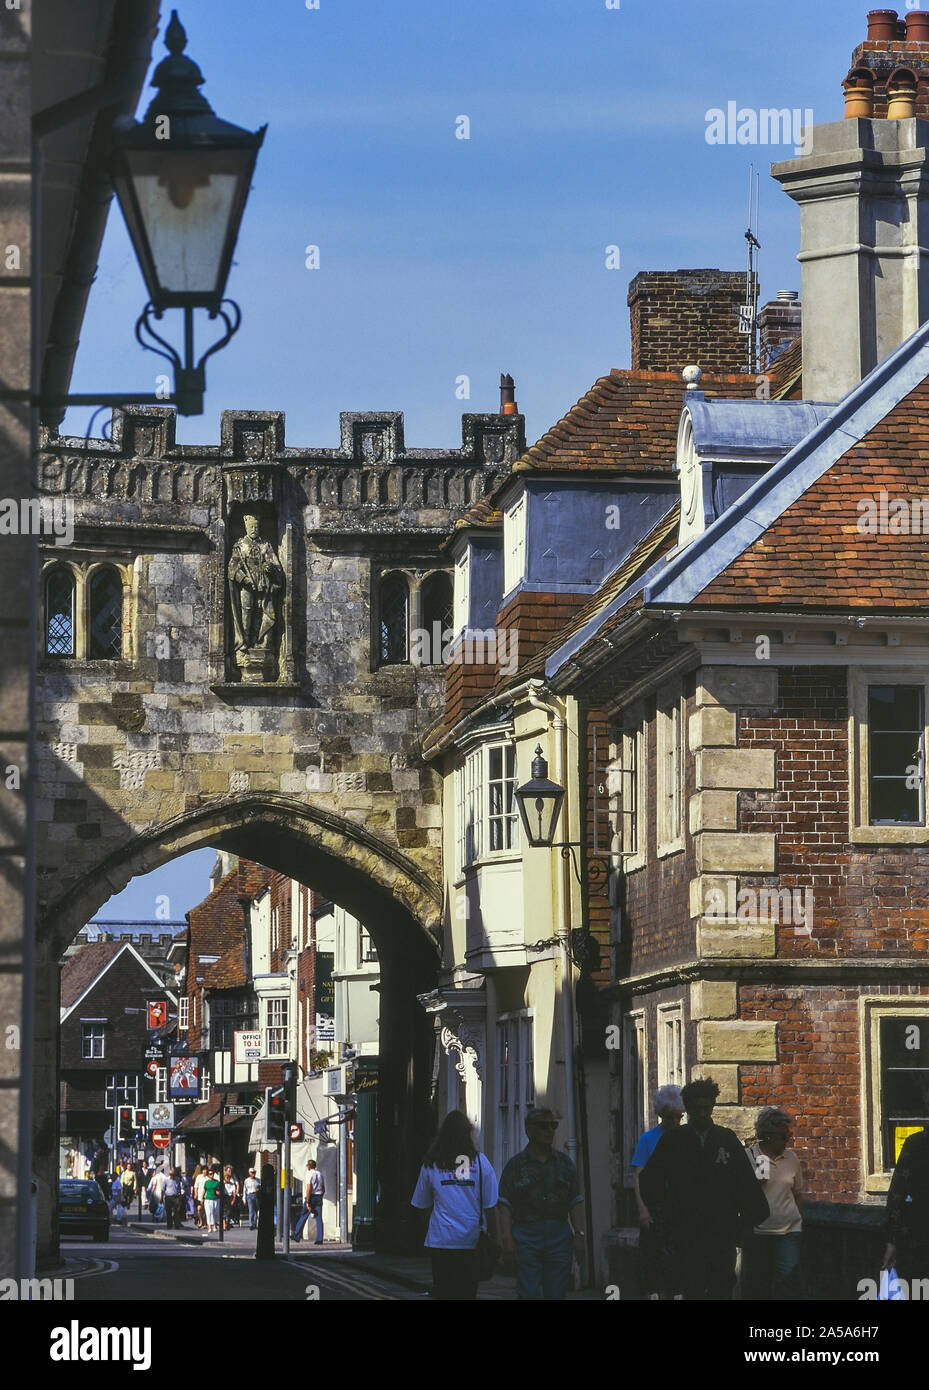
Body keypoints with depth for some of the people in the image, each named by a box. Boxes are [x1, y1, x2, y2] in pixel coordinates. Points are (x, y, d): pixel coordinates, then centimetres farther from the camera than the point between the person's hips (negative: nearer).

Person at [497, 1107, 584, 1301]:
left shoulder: (564, 1162, 13)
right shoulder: (516, 1164, 4)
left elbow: (576, 1203, 11)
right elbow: (505, 1205, -1)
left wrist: (579, 1235, 1)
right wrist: (507, 1239, -11)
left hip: (560, 1236, 3)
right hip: (526, 1236, -3)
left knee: (556, 1295, 2)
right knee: (529, 1294, -9)